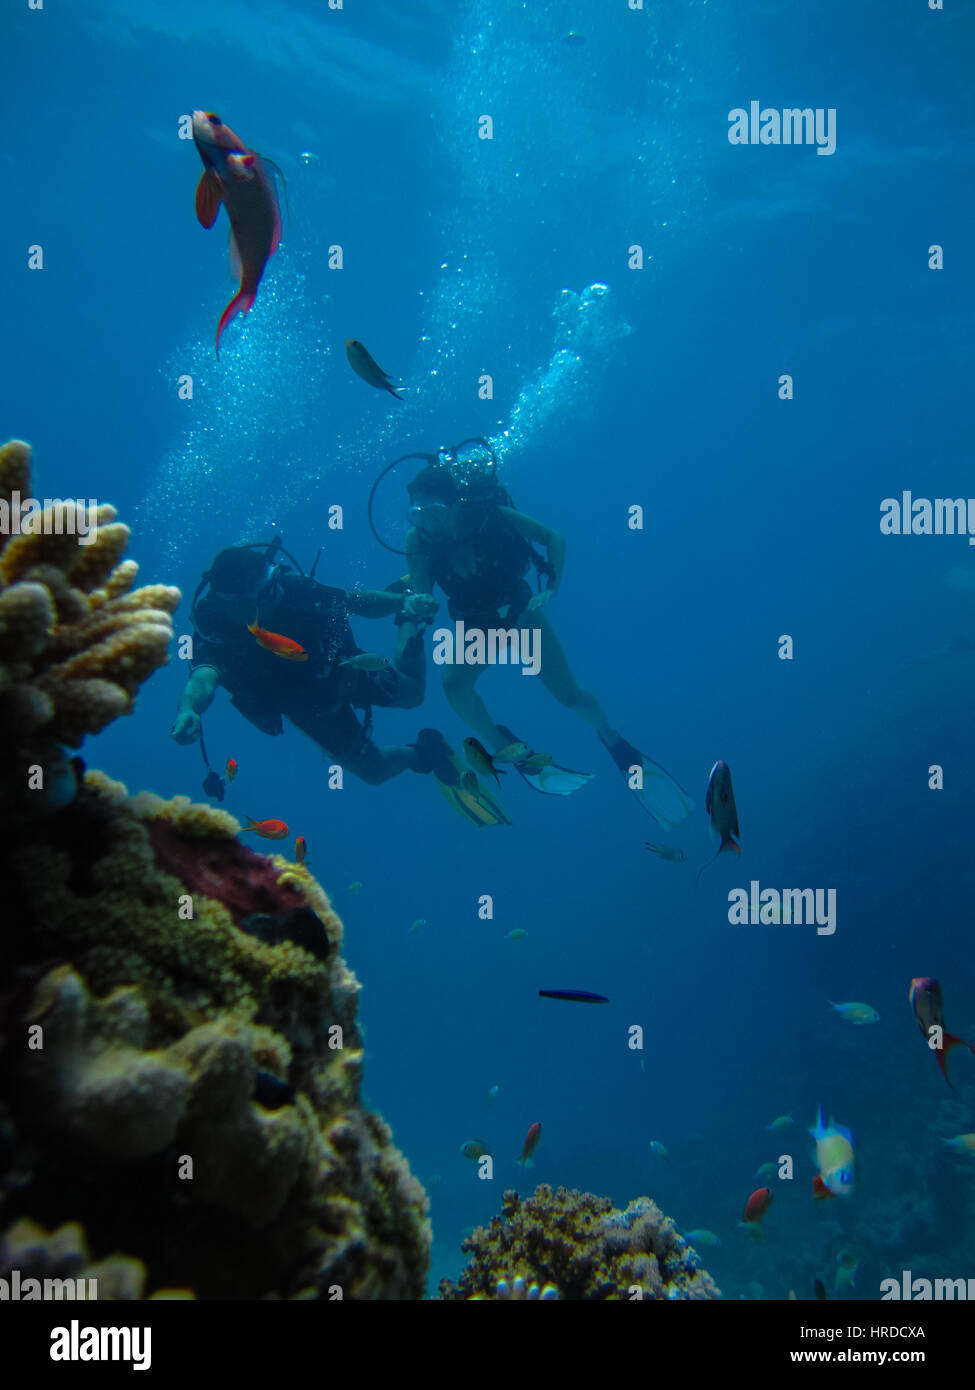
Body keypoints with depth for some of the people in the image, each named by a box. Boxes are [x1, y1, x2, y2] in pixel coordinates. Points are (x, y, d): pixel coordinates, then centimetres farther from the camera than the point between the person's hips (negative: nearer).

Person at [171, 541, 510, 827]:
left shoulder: (290, 588, -30)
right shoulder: (214, 631, -34)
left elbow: (355, 599, -18)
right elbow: (204, 677, -52)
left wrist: (402, 601, -34)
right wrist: (187, 711, -74)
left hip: (343, 669, 1)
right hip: (310, 707, -1)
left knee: (411, 694, 17)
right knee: (374, 769, 2)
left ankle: (411, 634, 44)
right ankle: (426, 751, 33)